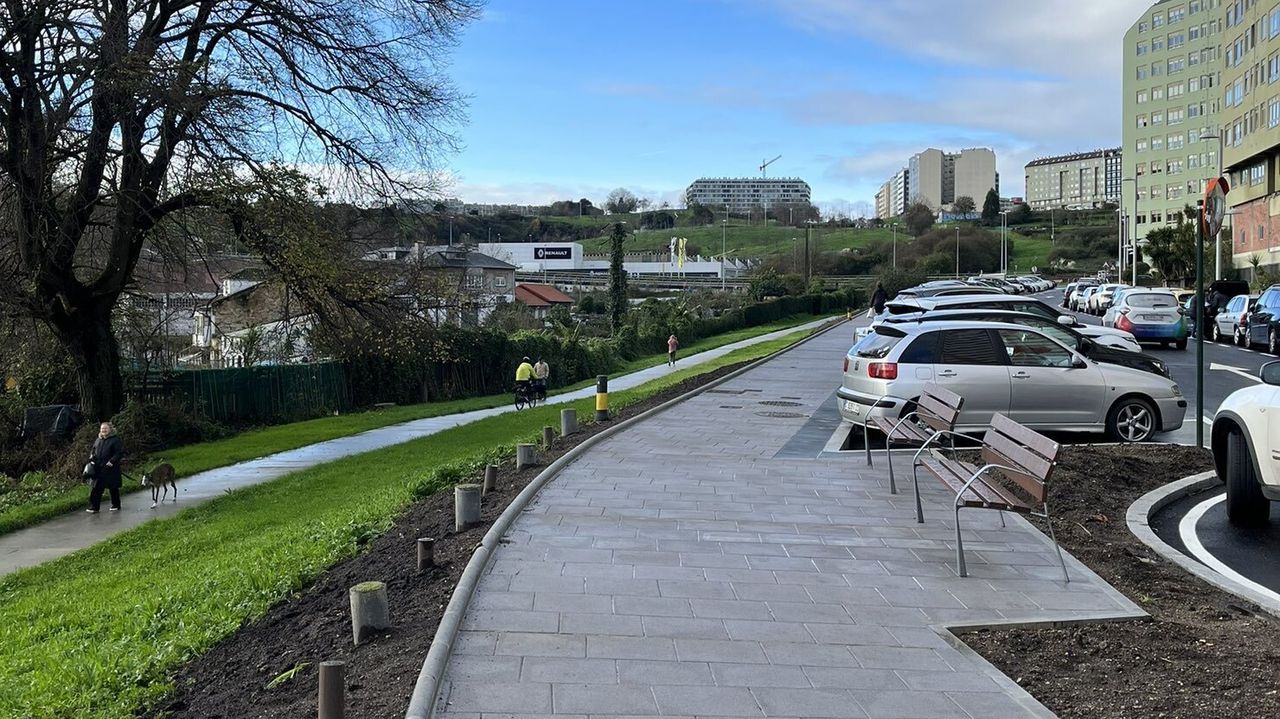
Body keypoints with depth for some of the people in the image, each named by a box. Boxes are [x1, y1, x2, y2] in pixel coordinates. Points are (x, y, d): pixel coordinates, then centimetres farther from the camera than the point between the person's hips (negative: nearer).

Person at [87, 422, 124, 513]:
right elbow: (92, 451, 25)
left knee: (113, 488, 5)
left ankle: (116, 505, 19)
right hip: (98, 469, 5)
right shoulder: (98, 440, 13)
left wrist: (112, 461, -20)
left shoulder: (115, 440, -6)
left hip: (110, 468, -5)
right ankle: (94, 507, 3)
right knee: (96, 488, 1)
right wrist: (92, 458, 4)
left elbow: (120, 453, -10)